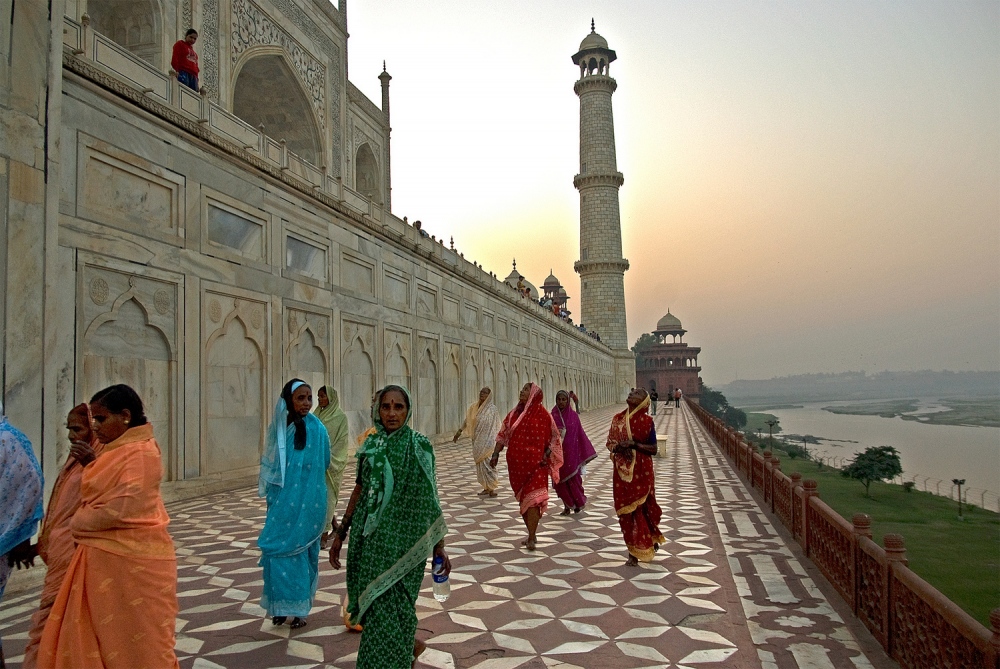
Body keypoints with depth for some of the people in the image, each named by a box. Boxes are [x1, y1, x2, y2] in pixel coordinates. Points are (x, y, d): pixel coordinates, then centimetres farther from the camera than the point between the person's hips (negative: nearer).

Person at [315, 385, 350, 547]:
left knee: (326, 496, -6)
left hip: (331, 463, -6)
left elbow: (342, 440, -11)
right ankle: (334, 525, 31)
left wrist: (328, 459, -17)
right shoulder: (317, 414, 9)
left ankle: (324, 534, -3)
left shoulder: (341, 417, -8)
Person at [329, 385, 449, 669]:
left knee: (388, 607, -1)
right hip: (369, 538, 5)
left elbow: (429, 499, -8)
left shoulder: (419, 446, -8)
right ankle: (410, 645, 39)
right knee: (373, 602, 13)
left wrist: (439, 545, -8)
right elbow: (359, 490, 12)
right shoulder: (370, 444, 4)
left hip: (401, 540, -5)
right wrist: (340, 533, 14)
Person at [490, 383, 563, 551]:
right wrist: (495, 454, 2)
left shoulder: (542, 414, -6)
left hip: (535, 464, -5)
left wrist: (547, 455, -11)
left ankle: (531, 539, -6)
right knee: (523, 499, 13)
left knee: (532, 499, -11)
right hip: (516, 464, 5)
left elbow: (554, 438, -1)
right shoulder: (514, 413, 7)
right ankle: (532, 535, 26)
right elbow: (503, 435, 9)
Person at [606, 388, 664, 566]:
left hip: (640, 472, -4)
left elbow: (653, 449, -7)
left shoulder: (646, 421, -7)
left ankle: (637, 552, 21)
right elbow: (610, 443, 9)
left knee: (638, 509, 2)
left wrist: (634, 444, -20)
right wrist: (618, 447, -13)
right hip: (622, 471, 4)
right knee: (625, 510, 7)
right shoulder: (618, 418, 5)